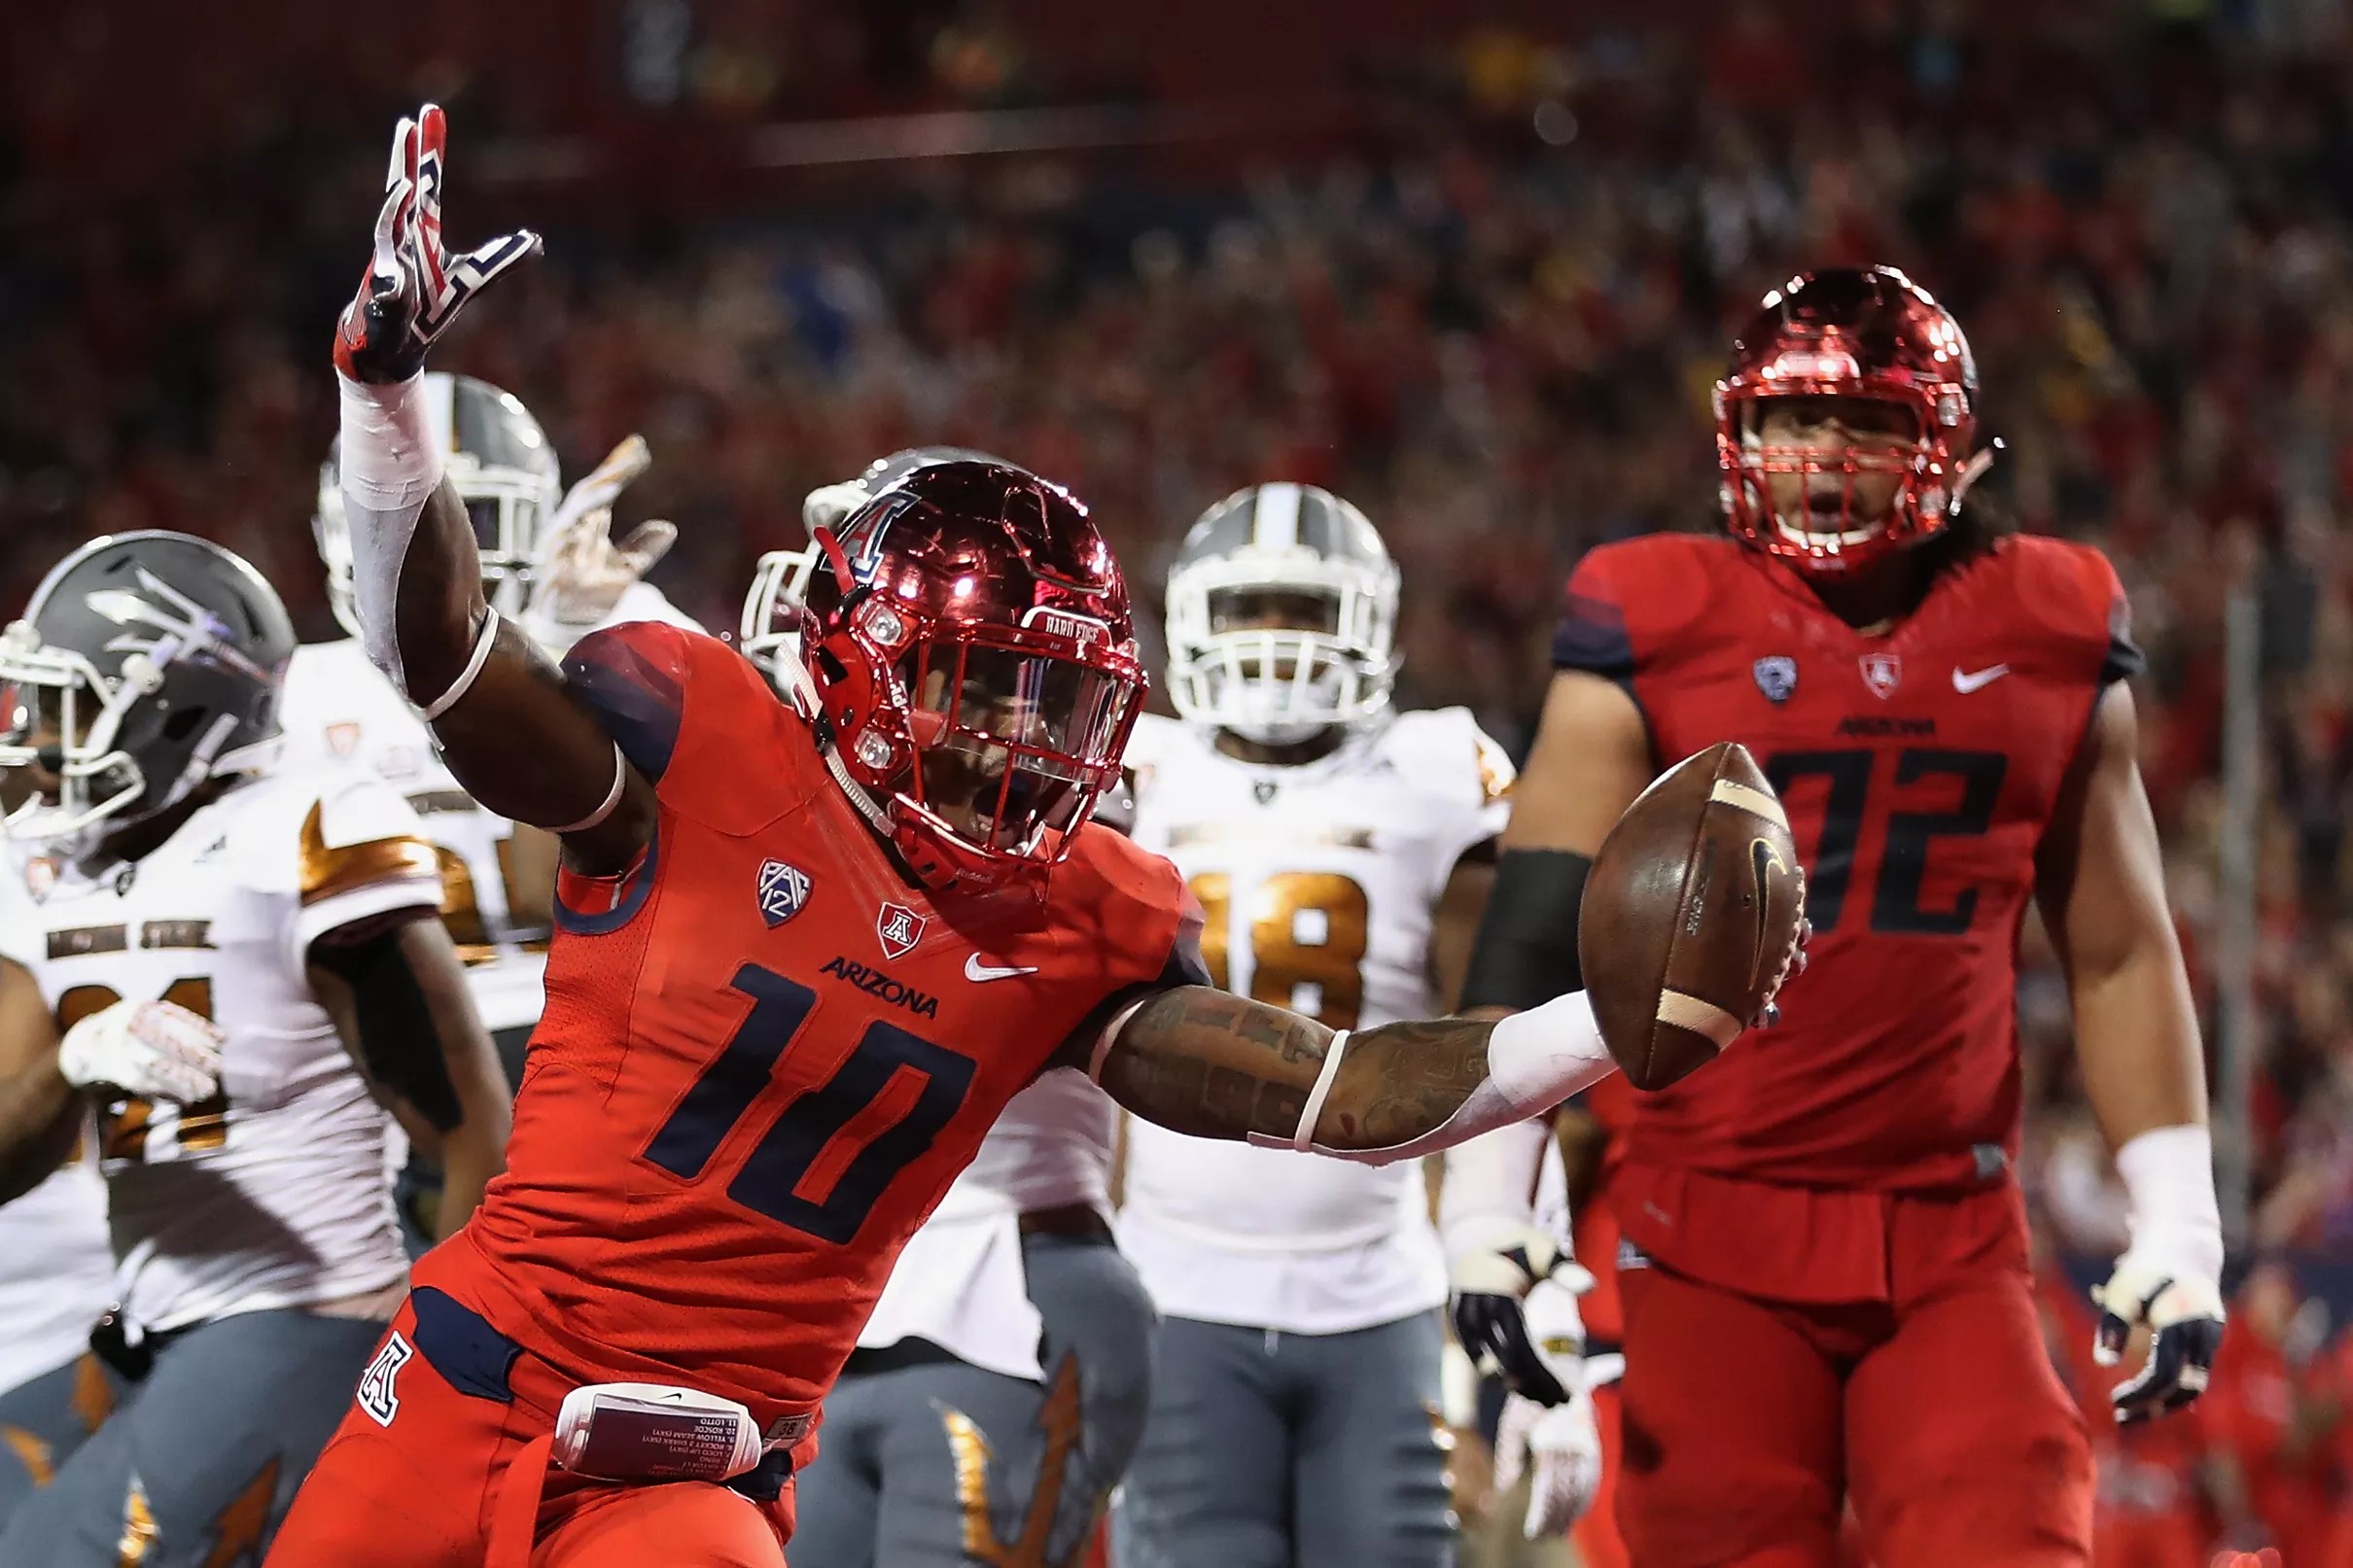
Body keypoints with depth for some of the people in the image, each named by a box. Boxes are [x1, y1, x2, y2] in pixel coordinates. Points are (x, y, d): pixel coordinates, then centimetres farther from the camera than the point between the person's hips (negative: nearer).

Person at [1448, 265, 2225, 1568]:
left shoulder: (2050, 640, 8)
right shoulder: (1657, 637, 0)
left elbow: (2120, 957, 15)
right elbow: (1534, 935, -3)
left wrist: (2177, 1229, 10)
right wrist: (1491, 1214, -10)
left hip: (1952, 1245, 2)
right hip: (1714, 1234, -2)